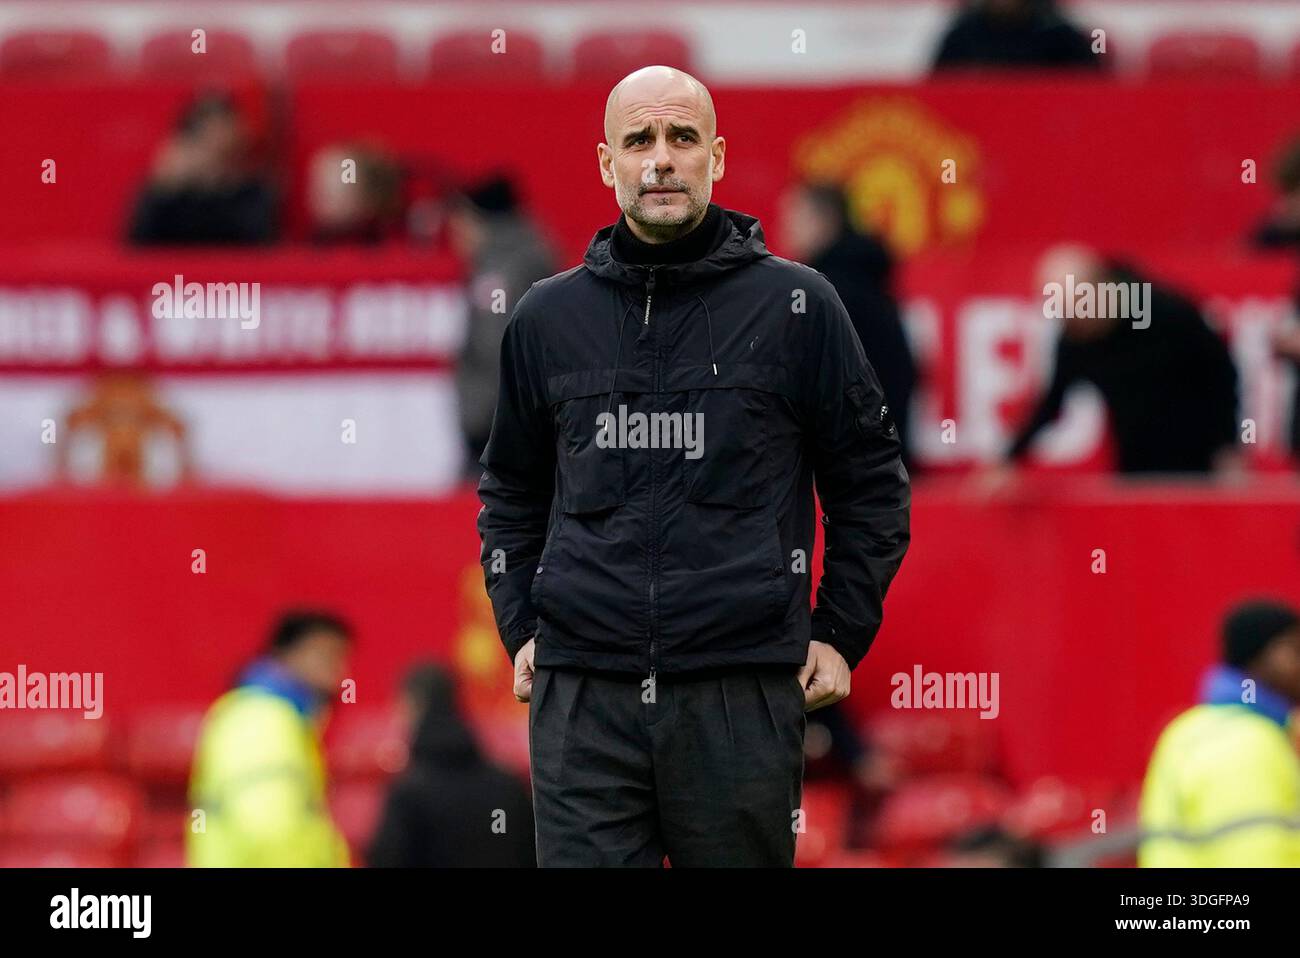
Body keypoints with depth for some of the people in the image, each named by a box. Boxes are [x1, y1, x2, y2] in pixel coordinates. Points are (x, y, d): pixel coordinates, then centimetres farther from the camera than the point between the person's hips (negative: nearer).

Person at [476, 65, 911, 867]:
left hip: (742, 696, -2)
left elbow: (871, 483, 10)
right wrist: (520, 631, 14)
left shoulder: (795, 305, 3)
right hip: (583, 700, 2)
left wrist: (840, 636, 5)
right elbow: (511, 492, 24)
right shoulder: (549, 318, 11)